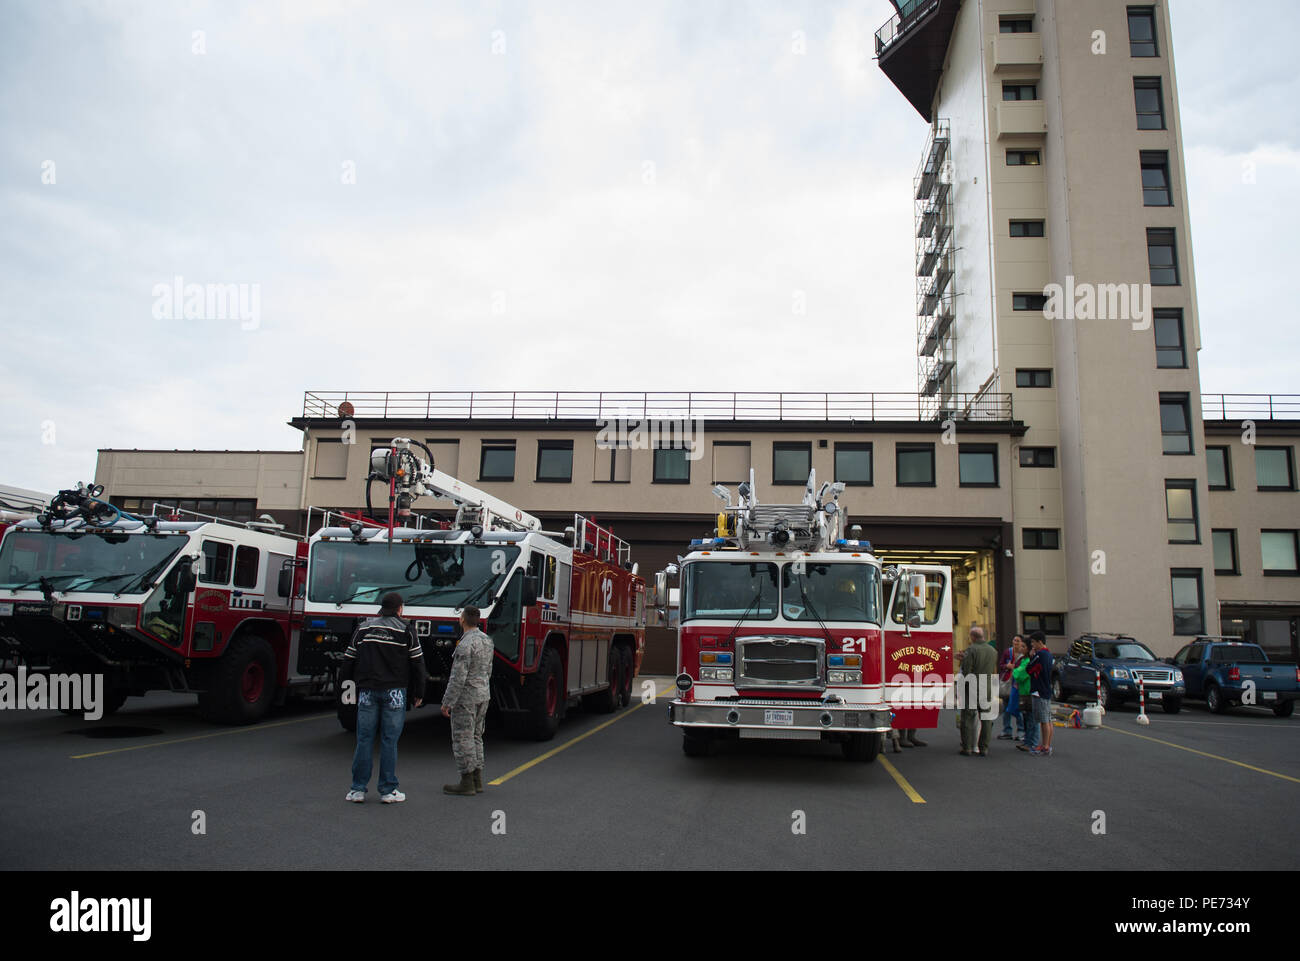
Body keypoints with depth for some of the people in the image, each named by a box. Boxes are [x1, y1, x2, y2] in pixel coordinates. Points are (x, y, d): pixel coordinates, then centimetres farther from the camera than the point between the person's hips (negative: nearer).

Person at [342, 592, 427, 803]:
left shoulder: (362, 630, 10)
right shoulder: (406, 631, 1)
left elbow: (348, 661, 11)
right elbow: (417, 664, 1)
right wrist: (419, 694, 9)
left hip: (367, 691, 3)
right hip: (395, 691, -2)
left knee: (364, 739, 6)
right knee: (389, 740, 1)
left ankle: (358, 789, 9)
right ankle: (388, 791, 5)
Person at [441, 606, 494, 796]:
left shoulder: (466, 644, -20)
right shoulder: (486, 640, 7)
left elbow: (458, 677, -22)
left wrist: (447, 702, -16)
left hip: (465, 697, -9)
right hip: (483, 695, 9)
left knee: (463, 739, -1)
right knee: (475, 737, 15)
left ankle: (467, 783, 2)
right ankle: (477, 780, 19)